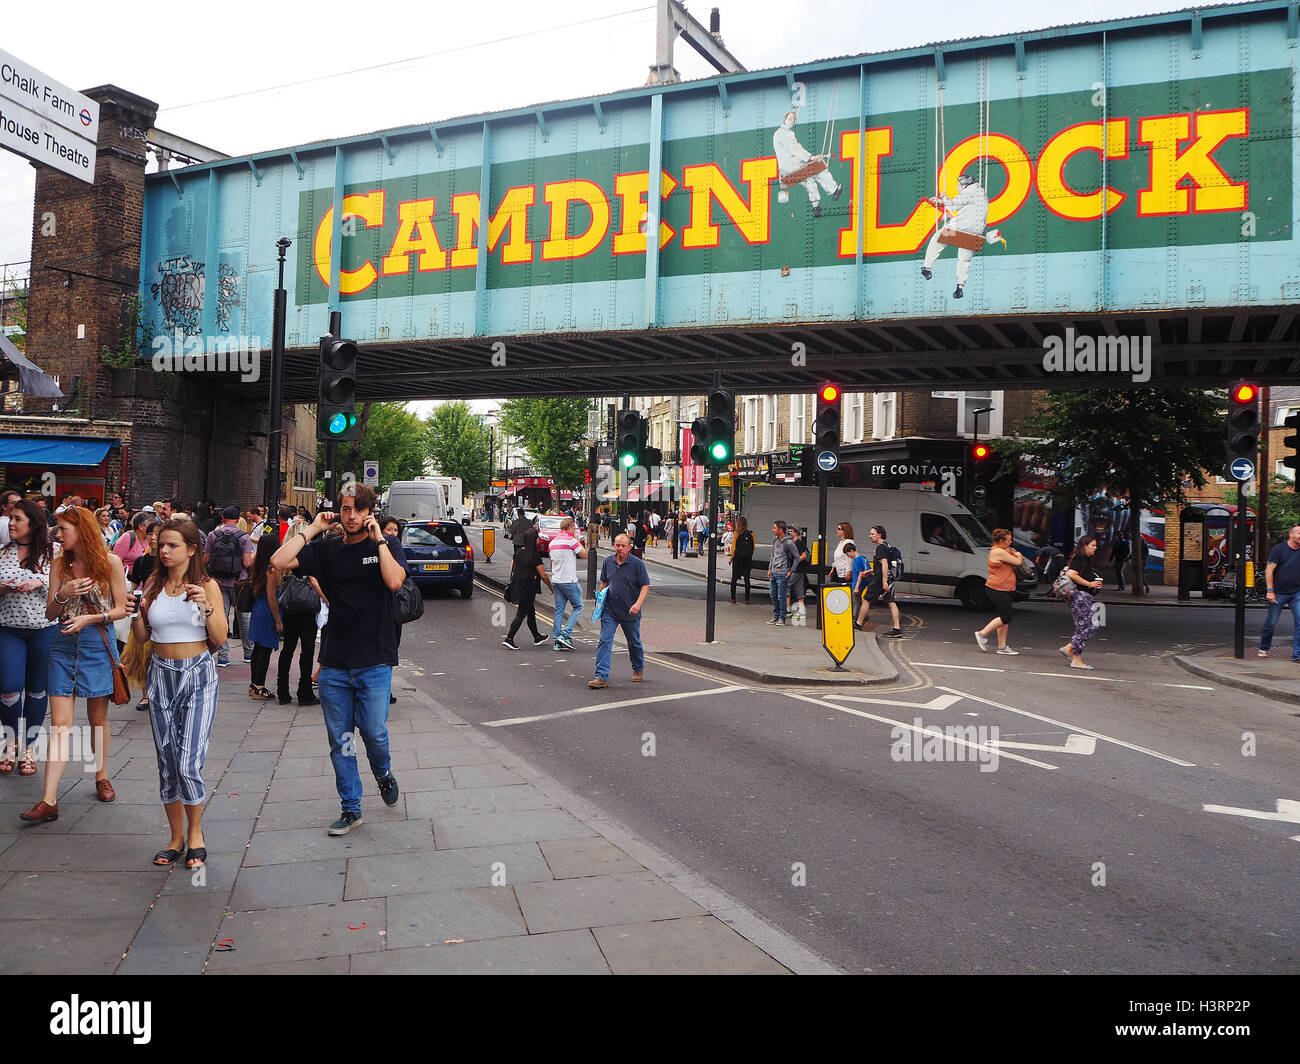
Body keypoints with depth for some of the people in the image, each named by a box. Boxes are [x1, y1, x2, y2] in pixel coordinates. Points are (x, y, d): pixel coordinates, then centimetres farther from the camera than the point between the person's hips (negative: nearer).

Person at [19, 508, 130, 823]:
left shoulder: (110, 562, -3)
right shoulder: (59, 565, 6)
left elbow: (120, 609, -1)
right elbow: (49, 613, 6)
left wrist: (90, 618, -15)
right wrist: (63, 594, -13)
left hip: (97, 644, -2)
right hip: (64, 645, 2)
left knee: (98, 718, 9)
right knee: (59, 722, -3)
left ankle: (101, 777, 29)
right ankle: (49, 801, -5)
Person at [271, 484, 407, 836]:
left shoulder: (387, 546, 0)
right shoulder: (327, 549, 5)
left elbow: (394, 581, -20)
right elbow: (279, 561, -7)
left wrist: (378, 538, -15)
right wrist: (312, 529, -4)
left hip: (374, 662, -3)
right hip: (334, 664, 3)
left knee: (374, 731, -5)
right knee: (340, 741, 7)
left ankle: (384, 773, 29)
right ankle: (351, 809, 22)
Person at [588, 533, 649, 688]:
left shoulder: (637, 563, -9)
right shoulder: (608, 562, 3)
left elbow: (645, 586, -9)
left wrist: (638, 604, -22)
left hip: (630, 612, -2)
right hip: (609, 611, 2)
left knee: (634, 643, 14)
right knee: (604, 641, -10)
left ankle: (639, 670, 38)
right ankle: (601, 677, -12)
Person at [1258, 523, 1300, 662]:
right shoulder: (1279, 549, -6)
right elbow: (1269, 570, -7)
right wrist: (1270, 591, -12)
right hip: (1279, 593, -3)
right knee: (1271, 622, 5)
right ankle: (1263, 648, 25)